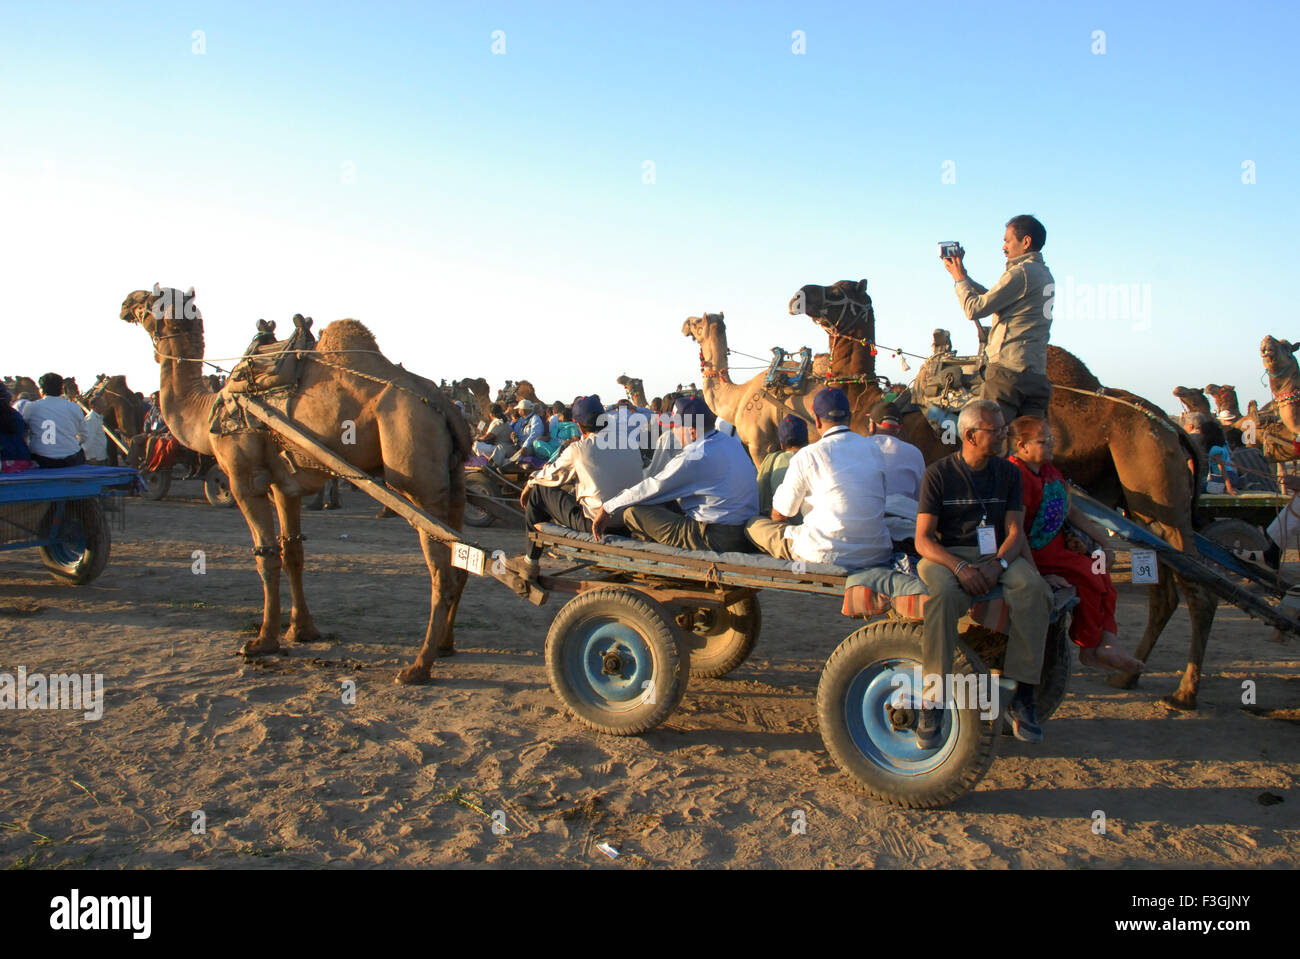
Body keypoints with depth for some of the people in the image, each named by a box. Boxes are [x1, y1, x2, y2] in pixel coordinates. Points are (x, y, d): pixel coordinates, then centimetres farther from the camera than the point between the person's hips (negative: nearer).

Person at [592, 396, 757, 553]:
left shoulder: (694, 458, -19)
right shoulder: (730, 441, 9)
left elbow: (652, 488, -10)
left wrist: (607, 508, 3)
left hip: (717, 539, -9)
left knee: (632, 513, -7)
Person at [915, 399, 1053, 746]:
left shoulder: (1008, 473, 10)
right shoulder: (938, 473, -2)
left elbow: (1015, 531, 5)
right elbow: (923, 539, -6)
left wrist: (998, 564, -17)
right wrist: (960, 567, -24)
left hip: (997, 554, 3)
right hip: (946, 555, -3)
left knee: (1034, 590, -29)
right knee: (941, 595, -38)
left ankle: (1022, 696, -22)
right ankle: (933, 700, -31)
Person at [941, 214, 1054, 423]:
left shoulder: (1021, 273, -10)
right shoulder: (1044, 274, 18)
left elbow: (975, 309, -10)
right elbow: (991, 298, 25)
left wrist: (960, 279, 6)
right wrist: (962, 275, 23)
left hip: (1008, 370, -9)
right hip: (1037, 373, 9)